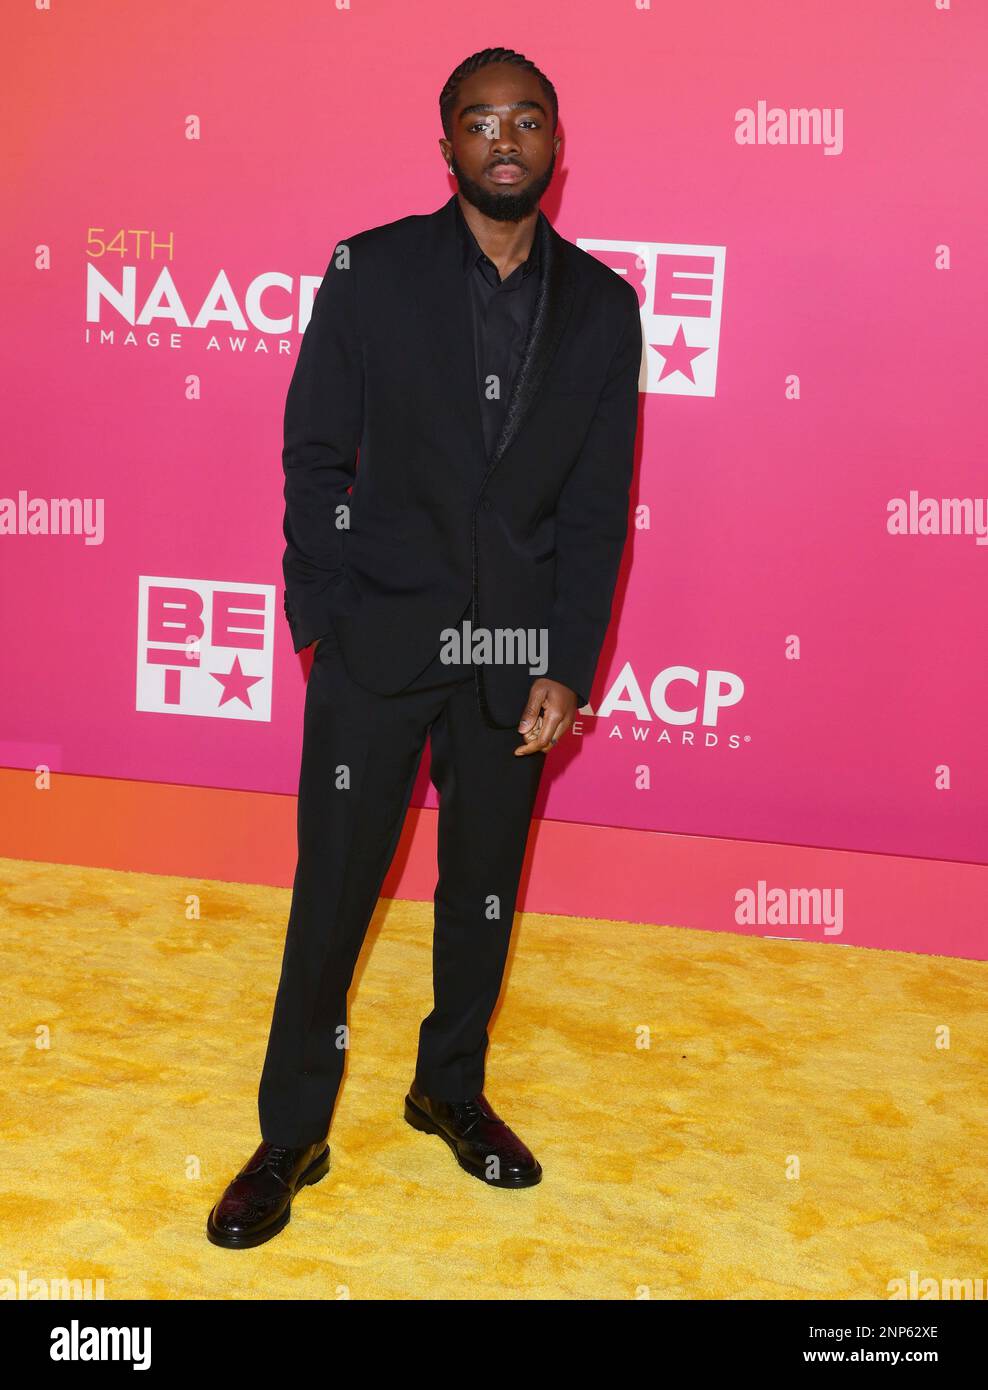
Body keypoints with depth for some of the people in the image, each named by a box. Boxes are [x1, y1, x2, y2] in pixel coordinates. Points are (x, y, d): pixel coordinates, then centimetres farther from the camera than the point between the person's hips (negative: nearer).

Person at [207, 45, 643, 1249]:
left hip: (515, 653, 2)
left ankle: (451, 1089, 36)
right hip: (379, 643, -2)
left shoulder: (601, 304, 4)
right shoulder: (372, 271, -1)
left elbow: (598, 503, 2)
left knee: (485, 887, 14)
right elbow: (314, 456, 0)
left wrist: (567, 668, -5)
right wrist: (322, 622, -6)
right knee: (331, 890, 3)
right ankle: (292, 1136, 21)